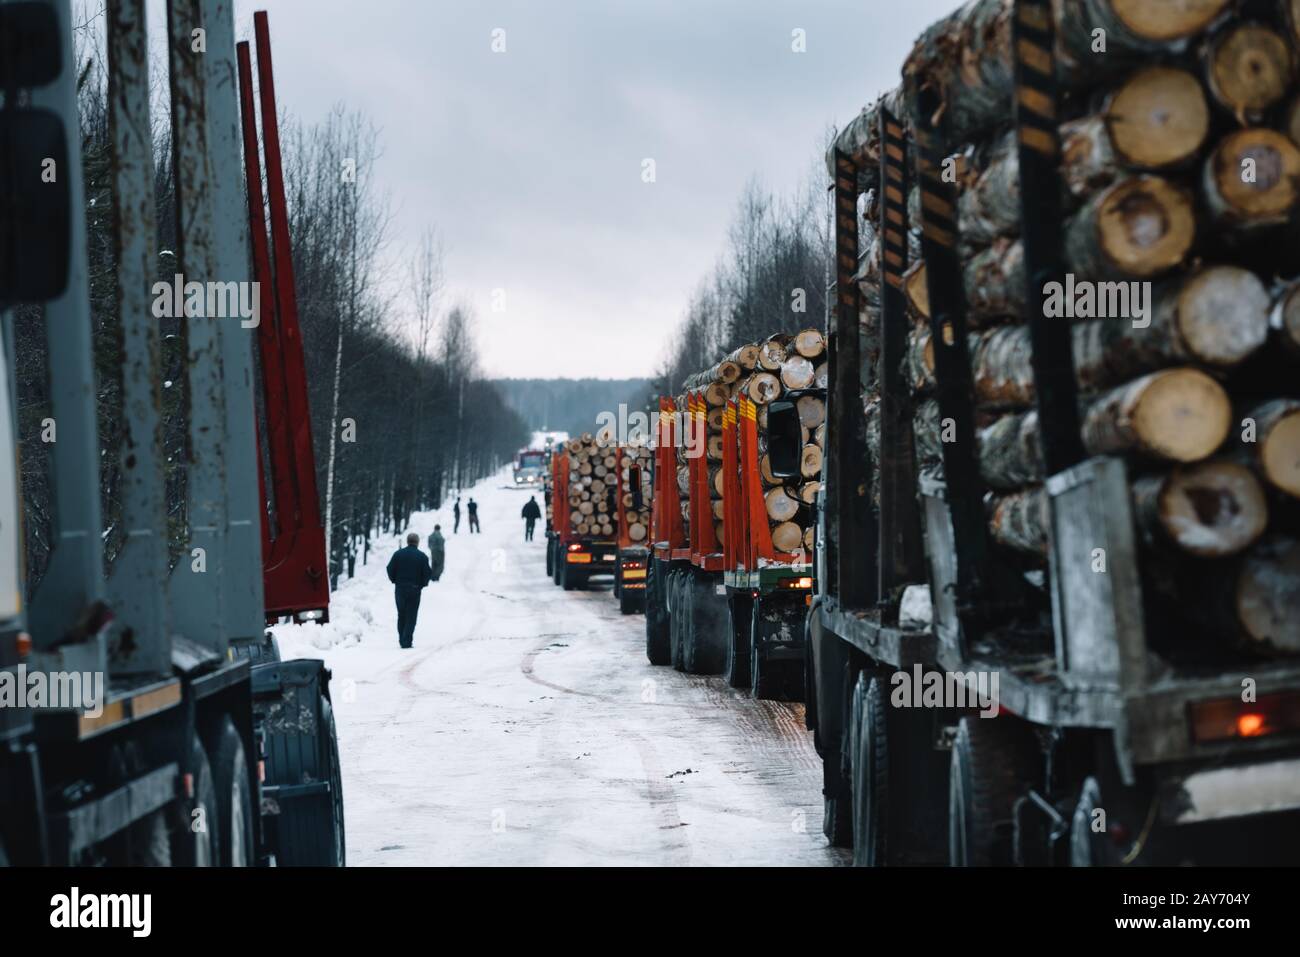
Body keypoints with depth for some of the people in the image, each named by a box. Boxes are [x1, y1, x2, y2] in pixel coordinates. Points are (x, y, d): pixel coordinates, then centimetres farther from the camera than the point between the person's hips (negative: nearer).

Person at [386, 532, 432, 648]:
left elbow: (390, 569, -1)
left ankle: (402, 639, 16)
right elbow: (427, 573, -5)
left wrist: (395, 581, 13)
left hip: (400, 589, 2)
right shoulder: (422, 556, -4)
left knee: (401, 615, 15)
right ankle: (407, 642, -7)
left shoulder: (398, 554, 1)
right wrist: (422, 584, 10)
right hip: (415, 590, -2)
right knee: (411, 617, 0)